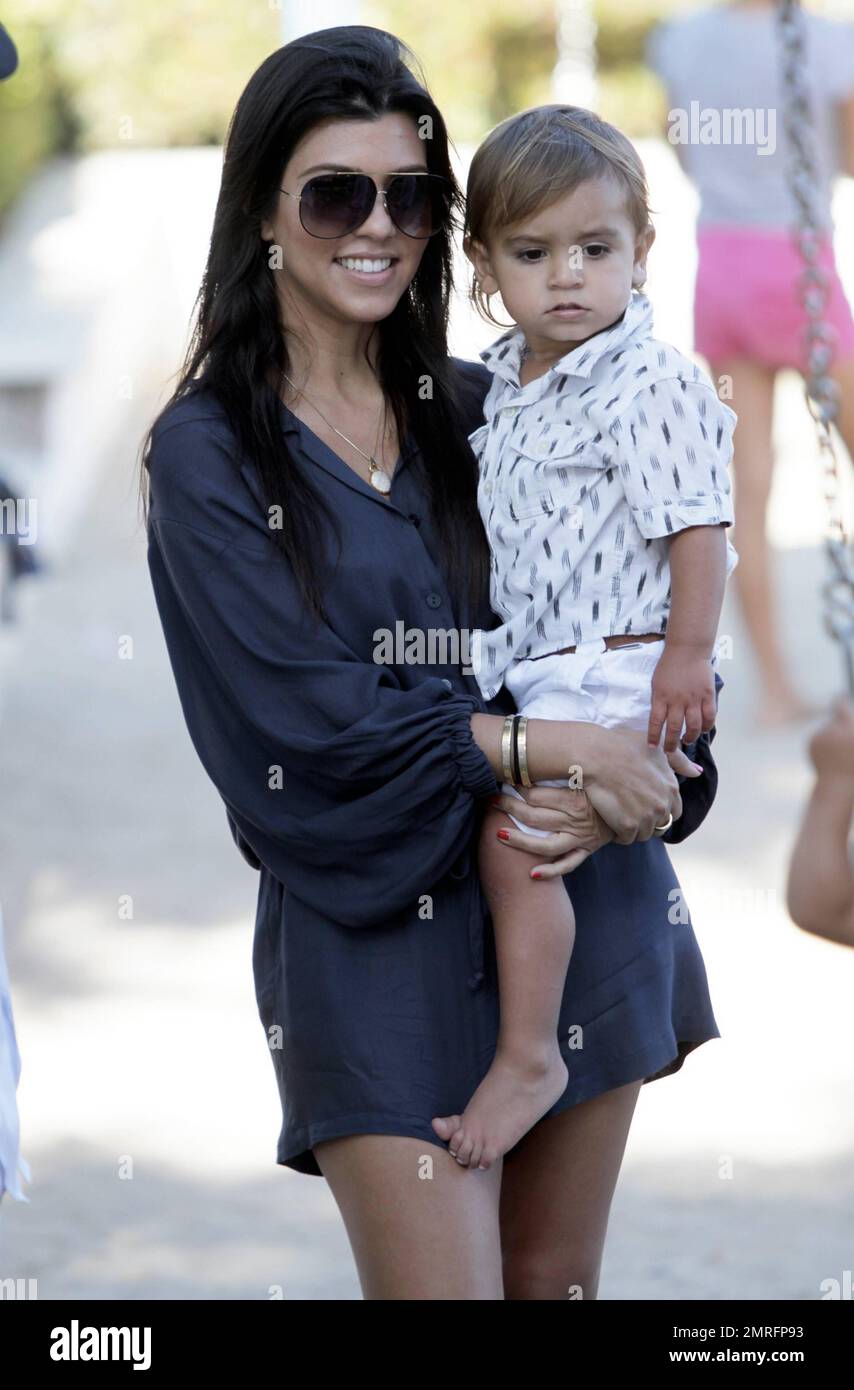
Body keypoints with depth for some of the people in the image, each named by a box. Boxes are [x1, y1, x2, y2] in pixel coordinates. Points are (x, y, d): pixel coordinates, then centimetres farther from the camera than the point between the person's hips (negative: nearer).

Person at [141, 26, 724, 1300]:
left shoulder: (484, 414, 8)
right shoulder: (206, 453, -4)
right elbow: (310, 719, -12)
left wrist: (616, 788, -17)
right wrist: (552, 749, -17)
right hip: (378, 936, -4)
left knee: (558, 1282, 10)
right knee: (442, 1288, -8)